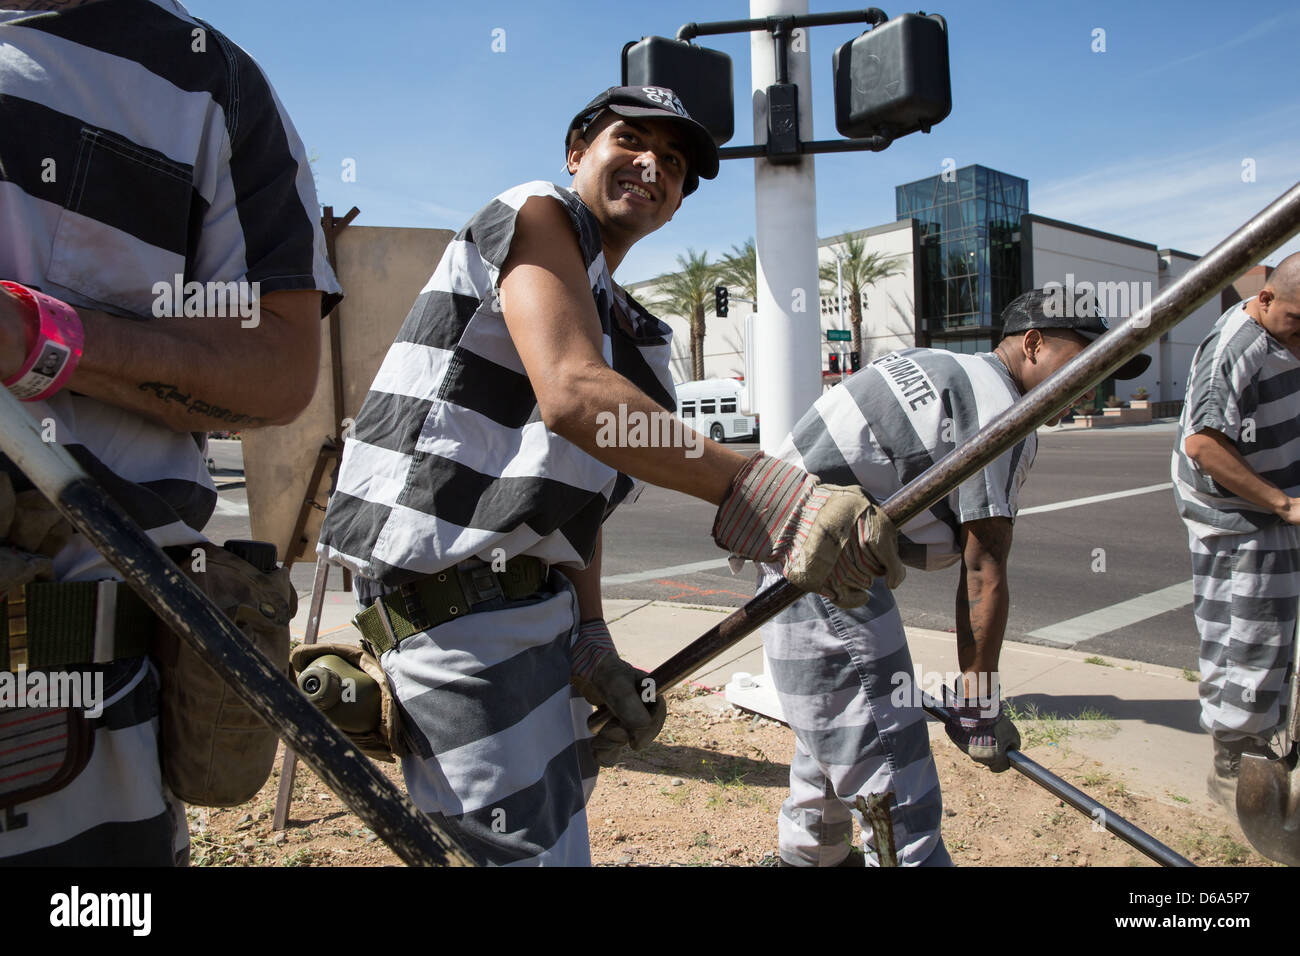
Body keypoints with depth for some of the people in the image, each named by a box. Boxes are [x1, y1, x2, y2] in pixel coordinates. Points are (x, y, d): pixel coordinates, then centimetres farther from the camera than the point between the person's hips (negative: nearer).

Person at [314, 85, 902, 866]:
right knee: (529, 849, -6)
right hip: (455, 603, -10)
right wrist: (769, 499, -33)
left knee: (558, 823, 24)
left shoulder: (625, 326, 20)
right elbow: (572, 395, -26)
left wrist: (592, 647, 3)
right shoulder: (537, 213, -6)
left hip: (529, 606, 10)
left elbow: (574, 495, 15)